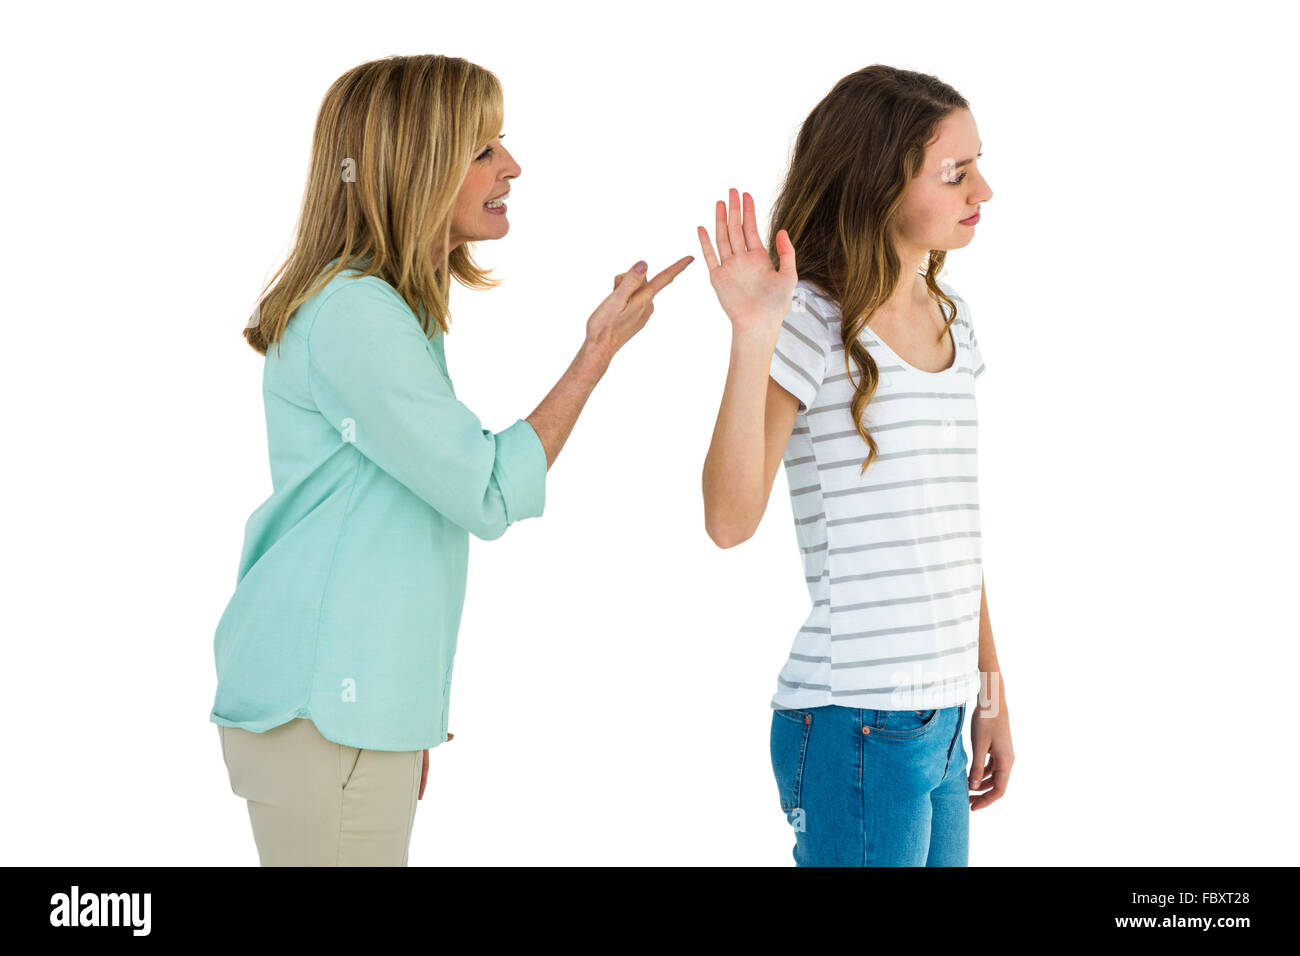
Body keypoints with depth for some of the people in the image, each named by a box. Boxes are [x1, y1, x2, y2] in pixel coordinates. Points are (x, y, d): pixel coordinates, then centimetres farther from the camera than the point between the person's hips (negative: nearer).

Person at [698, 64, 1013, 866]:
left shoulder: (951, 320, 12)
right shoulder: (814, 322, -11)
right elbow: (731, 519, -22)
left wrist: (992, 690, 19)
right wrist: (753, 337, -28)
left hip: (941, 720, 7)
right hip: (854, 729, -7)